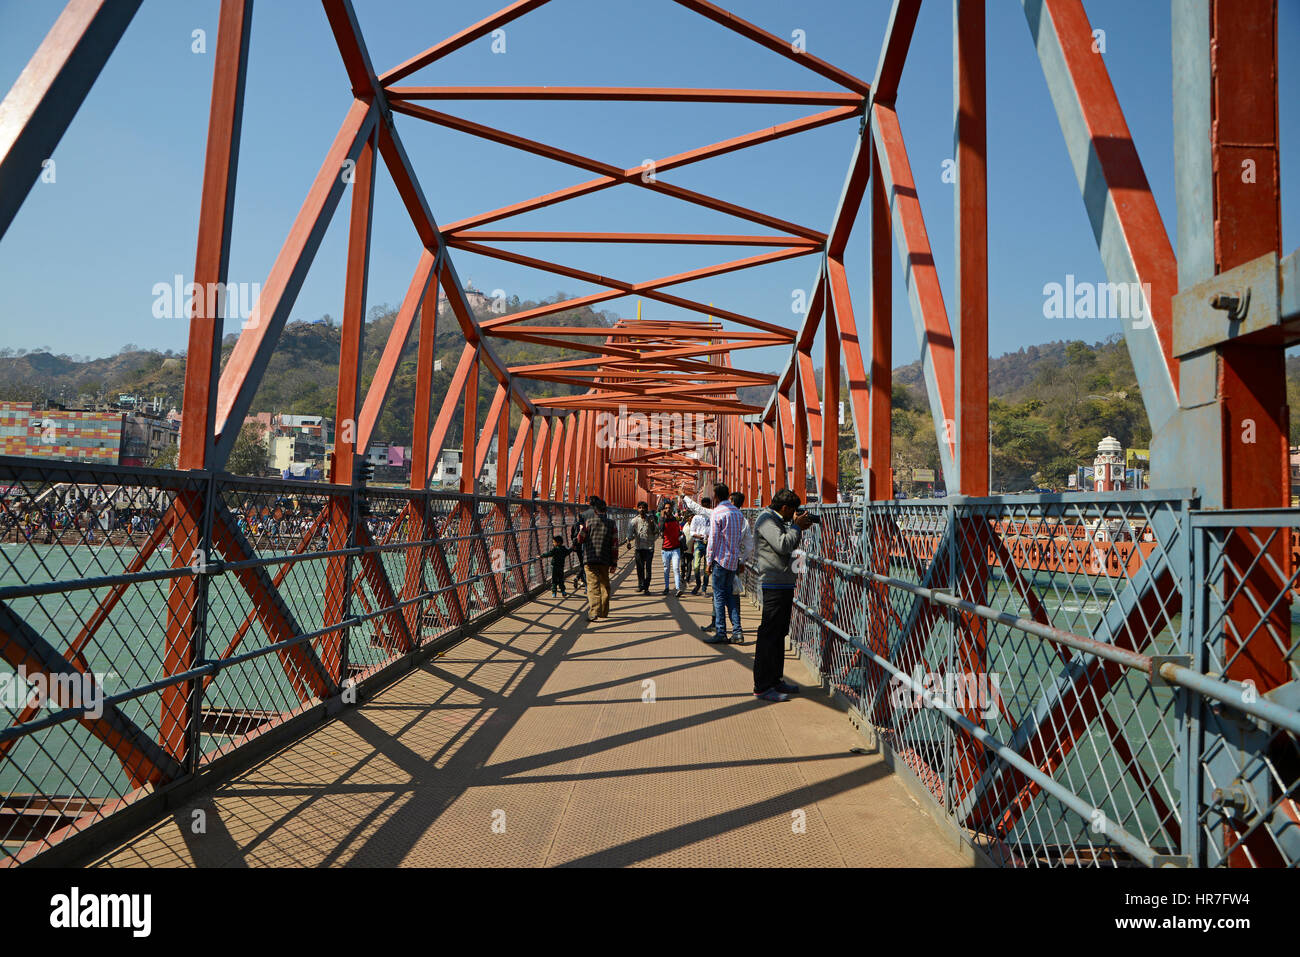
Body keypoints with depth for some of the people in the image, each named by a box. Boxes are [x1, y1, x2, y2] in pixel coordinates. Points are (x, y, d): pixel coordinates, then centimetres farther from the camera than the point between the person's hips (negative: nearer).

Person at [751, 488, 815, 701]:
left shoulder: (778, 521, 20)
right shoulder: (766, 520, -12)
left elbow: (790, 545, 23)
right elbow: (783, 545, -24)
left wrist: (798, 528, 11)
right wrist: (797, 526, -10)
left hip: (784, 584, 11)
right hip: (774, 585, -11)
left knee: (779, 634, 15)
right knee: (769, 635, -8)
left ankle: (775, 680, 24)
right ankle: (762, 687, -5)